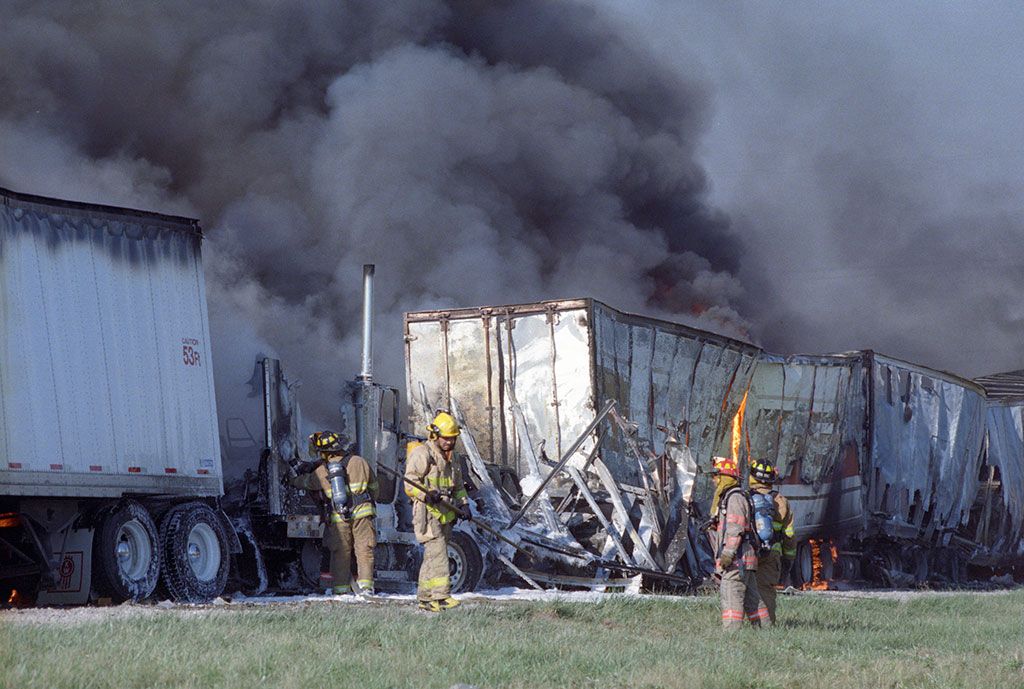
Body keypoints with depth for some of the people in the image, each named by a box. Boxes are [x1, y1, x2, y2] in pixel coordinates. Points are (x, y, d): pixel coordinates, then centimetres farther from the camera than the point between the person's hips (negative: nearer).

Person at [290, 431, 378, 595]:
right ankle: (365, 585, -5)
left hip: (338, 518, 1)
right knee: (364, 550, 2)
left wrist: (293, 480, 47)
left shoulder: (321, 472, 5)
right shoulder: (359, 462, 4)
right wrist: (370, 502, 31)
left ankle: (340, 588, 7)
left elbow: (306, 482, 25)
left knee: (340, 552, 8)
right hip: (362, 513, -1)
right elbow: (373, 487, 14)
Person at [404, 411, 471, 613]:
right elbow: (410, 483, -14)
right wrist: (427, 495, -30)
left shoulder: (449, 458, 22)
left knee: (432, 557, 10)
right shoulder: (422, 453, -6)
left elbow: (458, 485, 29)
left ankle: (425, 598, 14)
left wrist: (463, 503, 11)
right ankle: (441, 595, -22)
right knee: (437, 553, -17)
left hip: (445, 515, 9)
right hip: (427, 513, -9)